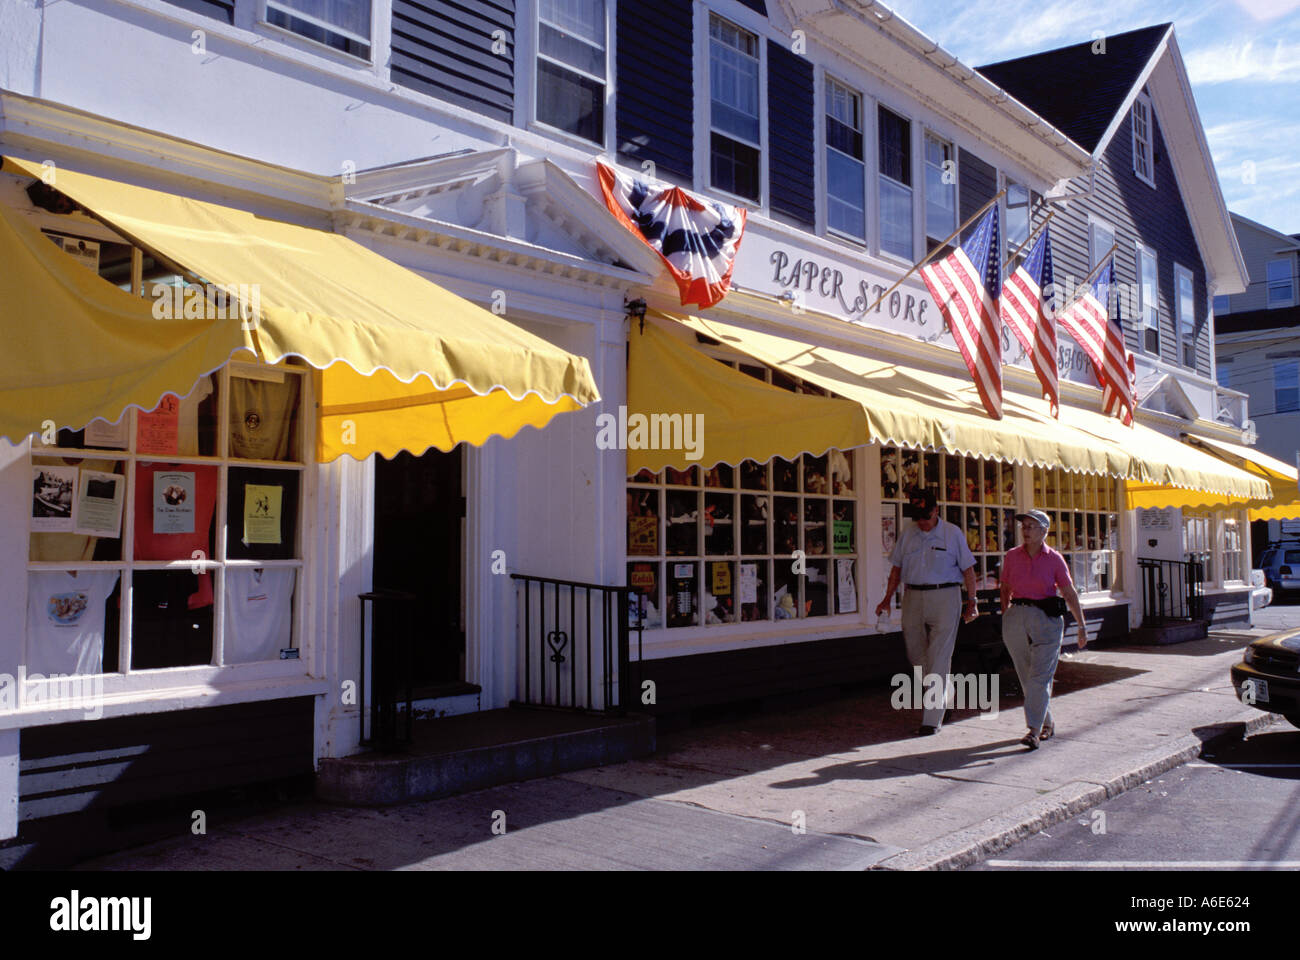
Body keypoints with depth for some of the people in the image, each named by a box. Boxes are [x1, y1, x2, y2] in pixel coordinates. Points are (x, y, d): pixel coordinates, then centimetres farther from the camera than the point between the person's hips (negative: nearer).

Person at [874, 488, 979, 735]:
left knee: (938, 659, -5)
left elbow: (968, 569, 1)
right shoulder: (908, 534, 8)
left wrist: (972, 601, -6)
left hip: (945, 597, -4)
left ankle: (932, 719, -1)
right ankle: (945, 692, 36)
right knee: (916, 655, 10)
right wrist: (888, 599, 7)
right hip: (913, 597, 4)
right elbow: (897, 567, 13)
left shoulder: (953, 533, -1)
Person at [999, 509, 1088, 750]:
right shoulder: (1012, 556, 5)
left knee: (1040, 676, -11)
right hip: (1016, 619, 3)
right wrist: (1006, 616, 11)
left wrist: (1082, 626, 2)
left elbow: (1070, 594, 2)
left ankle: (1034, 730, -11)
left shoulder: (1054, 559, -2)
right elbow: (1005, 589, 16)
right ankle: (1048, 723, 25)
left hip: (1046, 620, -3)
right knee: (1027, 676, 9)